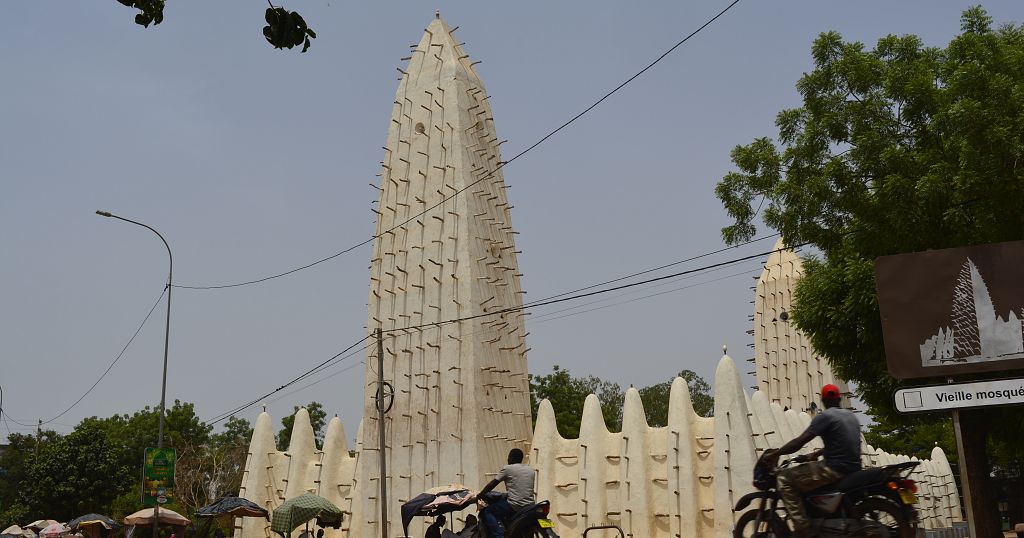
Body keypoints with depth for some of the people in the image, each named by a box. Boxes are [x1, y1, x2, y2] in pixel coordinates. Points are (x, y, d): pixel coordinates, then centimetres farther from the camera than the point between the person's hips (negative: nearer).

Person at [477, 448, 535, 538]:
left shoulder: (507, 469, -2)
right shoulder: (531, 470, 13)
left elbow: (492, 484, 1)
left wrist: (480, 495, 14)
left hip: (514, 506, -7)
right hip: (529, 506, 7)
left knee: (486, 512, 7)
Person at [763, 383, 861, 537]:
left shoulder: (825, 416, -9)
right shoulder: (851, 415, 16)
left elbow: (800, 441, -15)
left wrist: (774, 454, -7)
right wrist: (817, 453, 31)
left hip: (835, 469, -9)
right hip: (854, 469, 9)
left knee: (784, 478, -5)